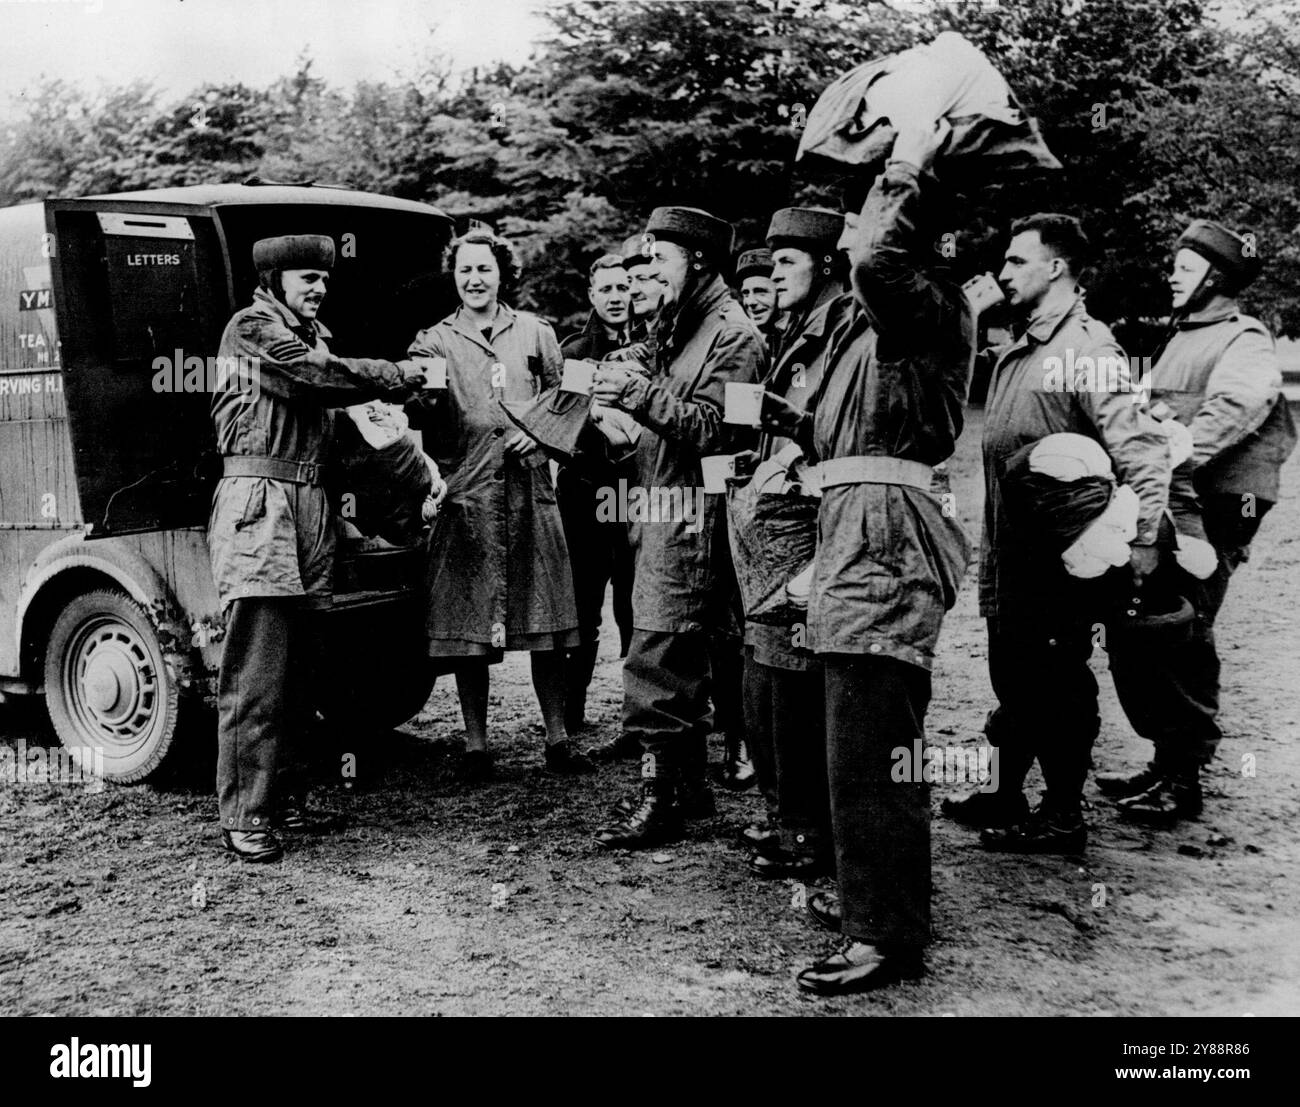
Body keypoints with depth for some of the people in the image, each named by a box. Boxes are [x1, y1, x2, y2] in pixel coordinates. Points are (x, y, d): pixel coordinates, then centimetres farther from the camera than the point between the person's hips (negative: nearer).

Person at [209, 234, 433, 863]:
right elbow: (324, 378, -12)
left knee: (297, 669, 9)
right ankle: (245, 819, -5)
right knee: (257, 676, -9)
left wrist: (392, 382, -5)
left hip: (310, 504, 8)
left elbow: (334, 398, 13)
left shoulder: (315, 334, 25)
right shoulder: (252, 328, -1)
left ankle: (283, 795, 18)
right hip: (259, 504, -8)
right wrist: (400, 375, 0)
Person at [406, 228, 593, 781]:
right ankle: (475, 745, 11)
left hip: (530, 492, 1)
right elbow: (419, 414, -2)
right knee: (466, 628, 1)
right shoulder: (433, 340, 9)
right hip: (464, 496, -1)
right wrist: (418, 397, -24)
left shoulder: (534, 332, 13)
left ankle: (557, 740, 12)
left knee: (546, 626, 2)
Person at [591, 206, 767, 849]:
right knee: (684, 656, 15)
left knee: (657, 657, -10)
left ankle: (660, 800, -2)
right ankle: (689, 785, 26)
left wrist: (641, 392, -21)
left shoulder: (733, 335, -9)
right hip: (659, 508, 10)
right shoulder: (676, 326, 19)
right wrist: (627, 394, 4)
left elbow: (712, 428, -18)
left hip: (690, 517, -10)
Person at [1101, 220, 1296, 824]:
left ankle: (1184, 779, 6)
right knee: (1129, 637, 9)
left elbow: (1225, 415, -23)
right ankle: (1163, 762, 23)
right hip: (1159, 509, 8)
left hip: (1204, 515, -8)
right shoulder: (1181, 338, 23)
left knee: (1179, 644, -6)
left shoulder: (1245, 343, -5)